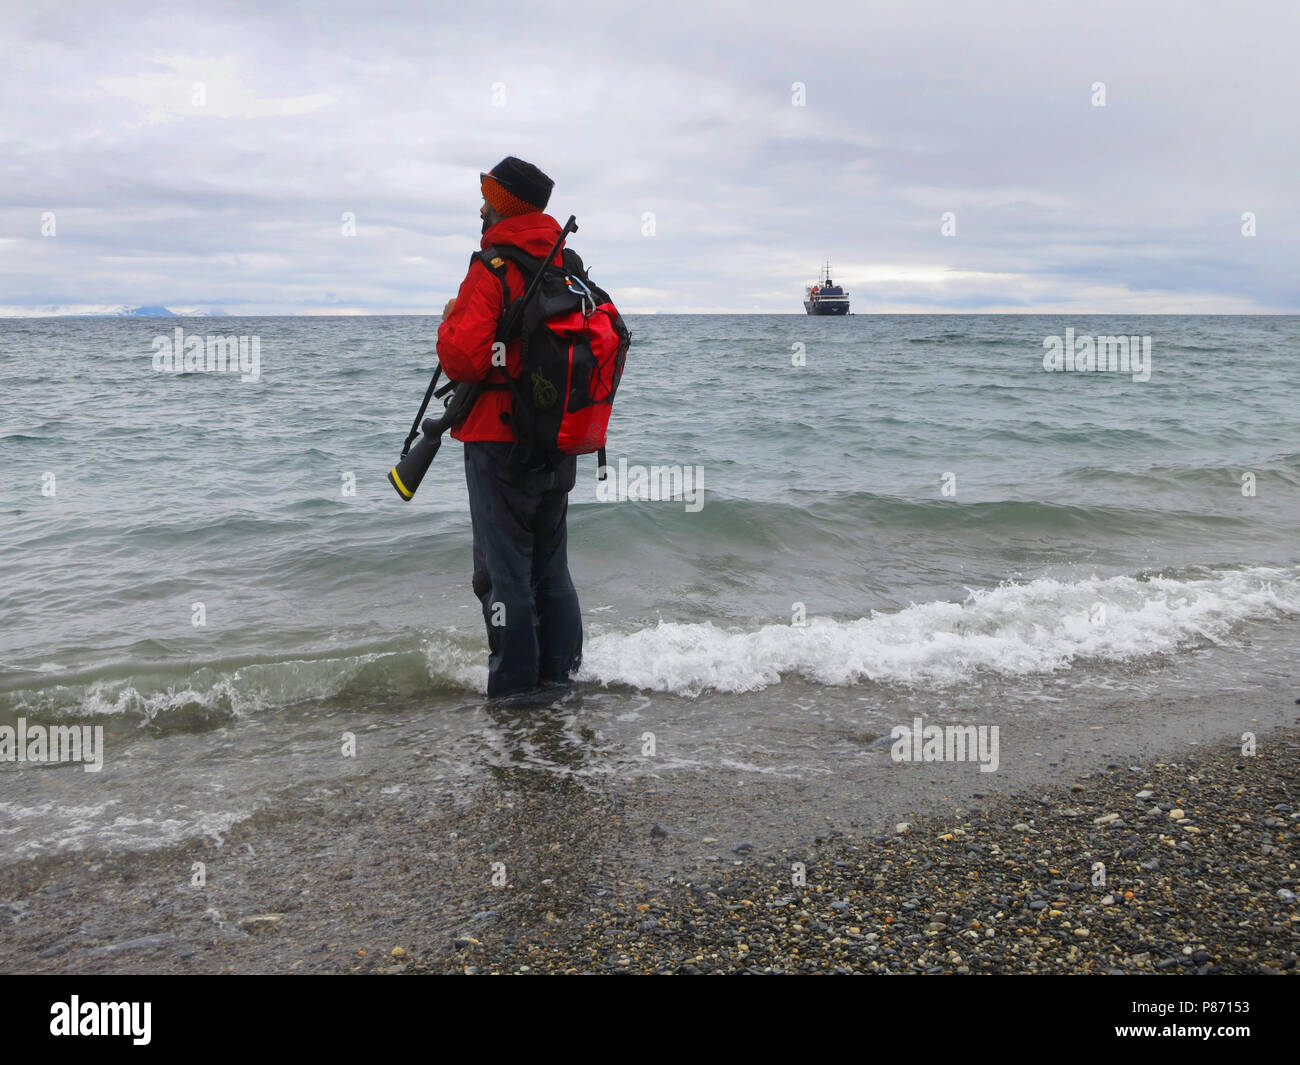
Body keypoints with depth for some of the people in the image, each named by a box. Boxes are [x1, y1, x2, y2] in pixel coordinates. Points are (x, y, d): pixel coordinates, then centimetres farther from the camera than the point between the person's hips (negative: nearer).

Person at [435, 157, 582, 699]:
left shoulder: (493, 269, -15)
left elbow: (465, 358, -23)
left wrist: (449, 321, -4)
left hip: (501, 442, -7)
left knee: (504, 573, 1)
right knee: (552, 570, 17)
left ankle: (512, 688, 8)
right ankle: (560, 677, 25)